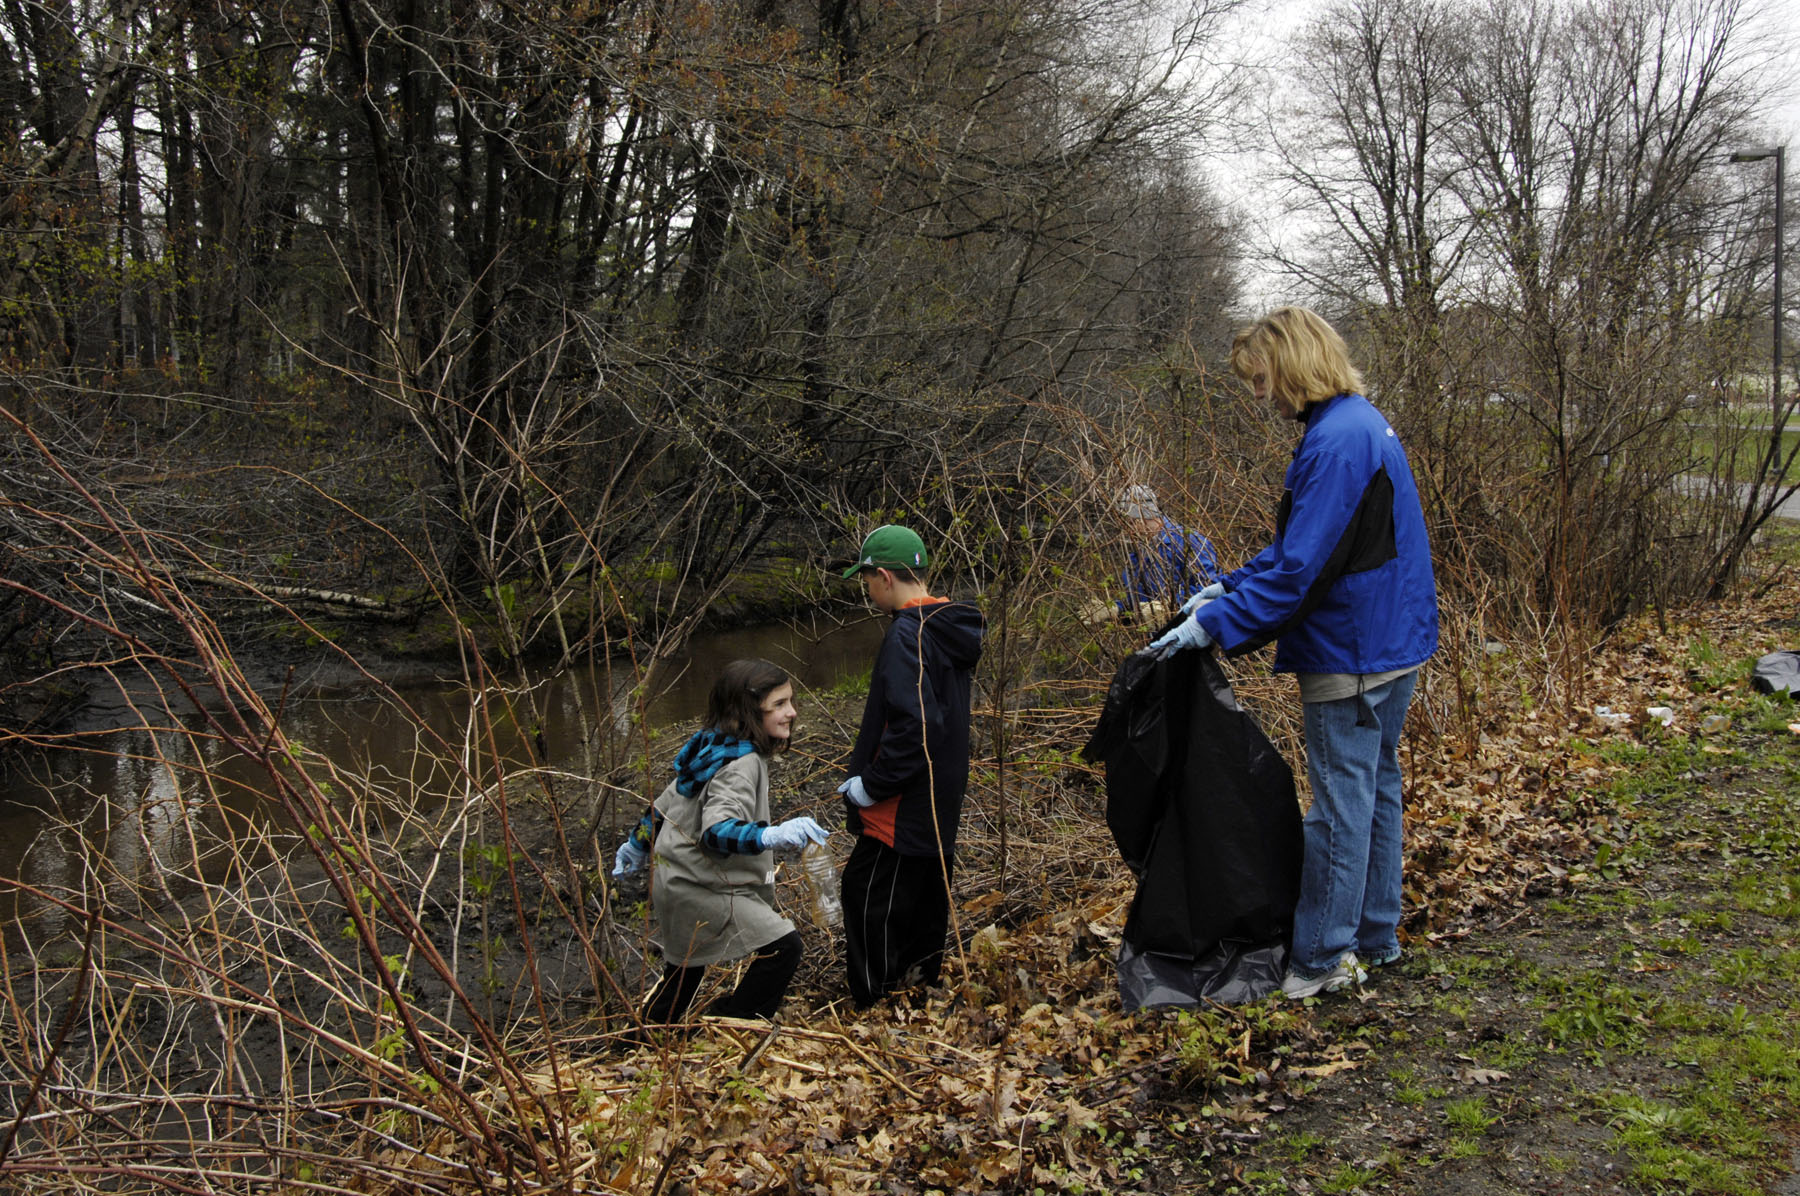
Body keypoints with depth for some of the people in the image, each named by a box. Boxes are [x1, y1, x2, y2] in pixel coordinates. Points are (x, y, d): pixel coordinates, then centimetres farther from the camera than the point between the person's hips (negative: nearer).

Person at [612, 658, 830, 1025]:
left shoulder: (714, 746, 4)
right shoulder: (741, 763, -25)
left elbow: (668, 801, 15)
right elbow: (718, 831, -39)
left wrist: (637, 843, 27)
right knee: (782, 946, -15)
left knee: (685, 967, 28)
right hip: (699, 889, -10)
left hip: (676, 878, 10)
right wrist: (770, 836, -55)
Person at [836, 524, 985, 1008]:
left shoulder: (908, 635, -19)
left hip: (900, 814, -10)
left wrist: (871, 784, -18)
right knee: (926, 901, 19)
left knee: (869, 903, -3)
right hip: (939, 808, 10)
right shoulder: (949, 630, 10)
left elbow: (914, 725, -28)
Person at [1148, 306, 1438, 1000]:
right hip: (1389, 644, 10)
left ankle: (1322, 957, 8)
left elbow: (1299, 569, -25)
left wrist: (1217, 624, -20)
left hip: (1352, 655, -10)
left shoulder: (1336, 442, -21)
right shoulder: (1361, 424, 12)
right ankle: (1373, 935, 30)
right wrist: (1229, 586, 10)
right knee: (1374, 788, 17)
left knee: (1340, 802, -2)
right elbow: (1297, 544, 17)